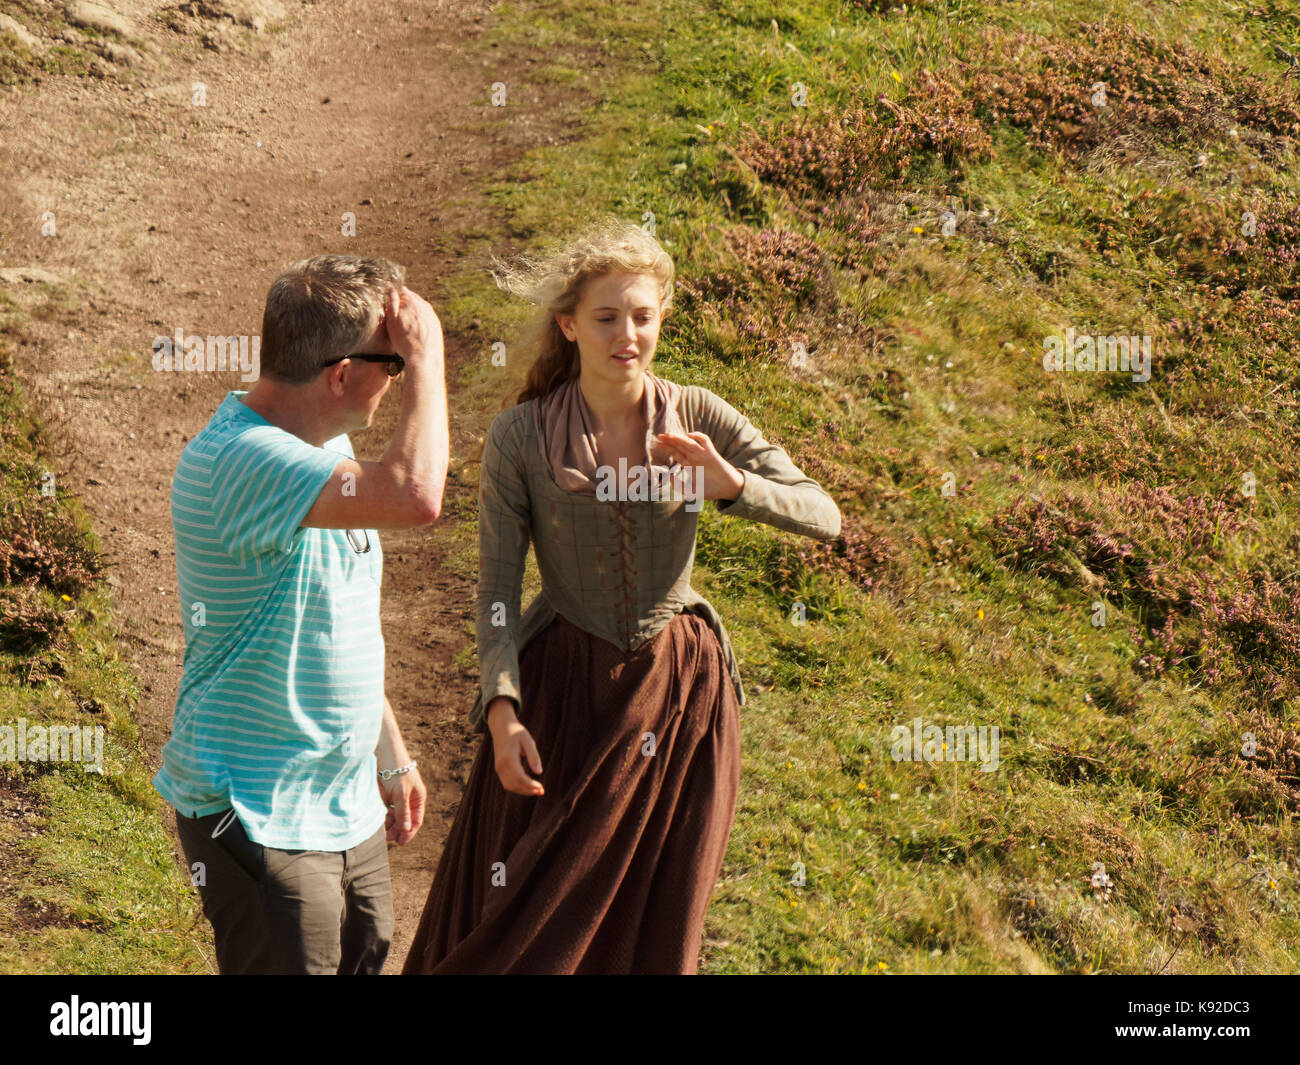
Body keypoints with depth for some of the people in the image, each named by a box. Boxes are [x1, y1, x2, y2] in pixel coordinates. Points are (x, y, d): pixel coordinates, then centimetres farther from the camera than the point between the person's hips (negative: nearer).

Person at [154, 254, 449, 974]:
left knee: (362, 959, 15)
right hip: (260, 821, -9)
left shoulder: (323, 446, 8)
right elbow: (414, 497, -40)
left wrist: (391, 756, 22)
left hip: (347, 806, 9)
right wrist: (426, 355, -27)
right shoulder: (237, 459, -25)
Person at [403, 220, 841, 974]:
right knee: (525, 920, 4)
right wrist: (503, 709, -20)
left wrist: (734, 485, -28)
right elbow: (497, 590, -7)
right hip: (562, 689, -1)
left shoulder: (699, 419, -5)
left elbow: (825, 517, -10)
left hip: (680, 691, 2)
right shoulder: (519, 438, -9)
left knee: (653, 927, 10)